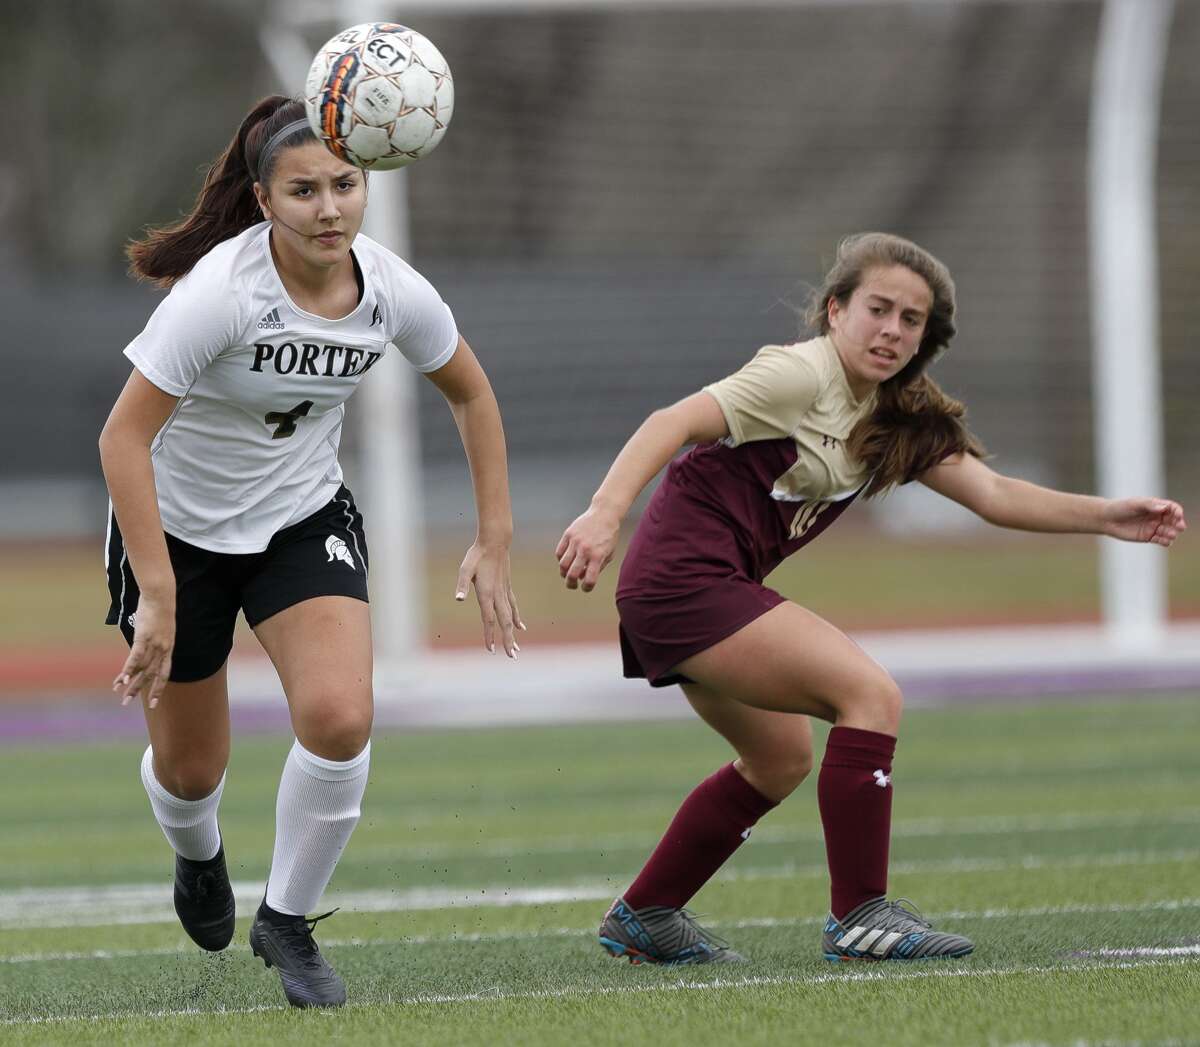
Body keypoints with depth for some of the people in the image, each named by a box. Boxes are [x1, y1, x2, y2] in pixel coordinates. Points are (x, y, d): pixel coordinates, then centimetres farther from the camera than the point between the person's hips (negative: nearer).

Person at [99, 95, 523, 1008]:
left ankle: (287, 922, 3)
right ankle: (198, 856, 48)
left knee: (339, 720, -21)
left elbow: (471, 393, 5)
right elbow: (124, 437, -27)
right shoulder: (221, 290, -29)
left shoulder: (392, 291, -15)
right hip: (178, 526, -3)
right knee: (189, 769, 8)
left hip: (306, 518, 3)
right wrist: (157, 599, -29)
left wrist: (495, 544, 2)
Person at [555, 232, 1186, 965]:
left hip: (710, 589, 10)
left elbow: (991, 494, 10)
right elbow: (675, 422, -24)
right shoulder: (802, 376, -14)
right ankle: (859, 917, -15)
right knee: (871, 693, -16)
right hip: (684, 575, -10)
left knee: (783, 757, 23)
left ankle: (644, 918, 31)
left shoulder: (898, 423, 12)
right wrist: (606, 514, -37)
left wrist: (1107, 517, 0)